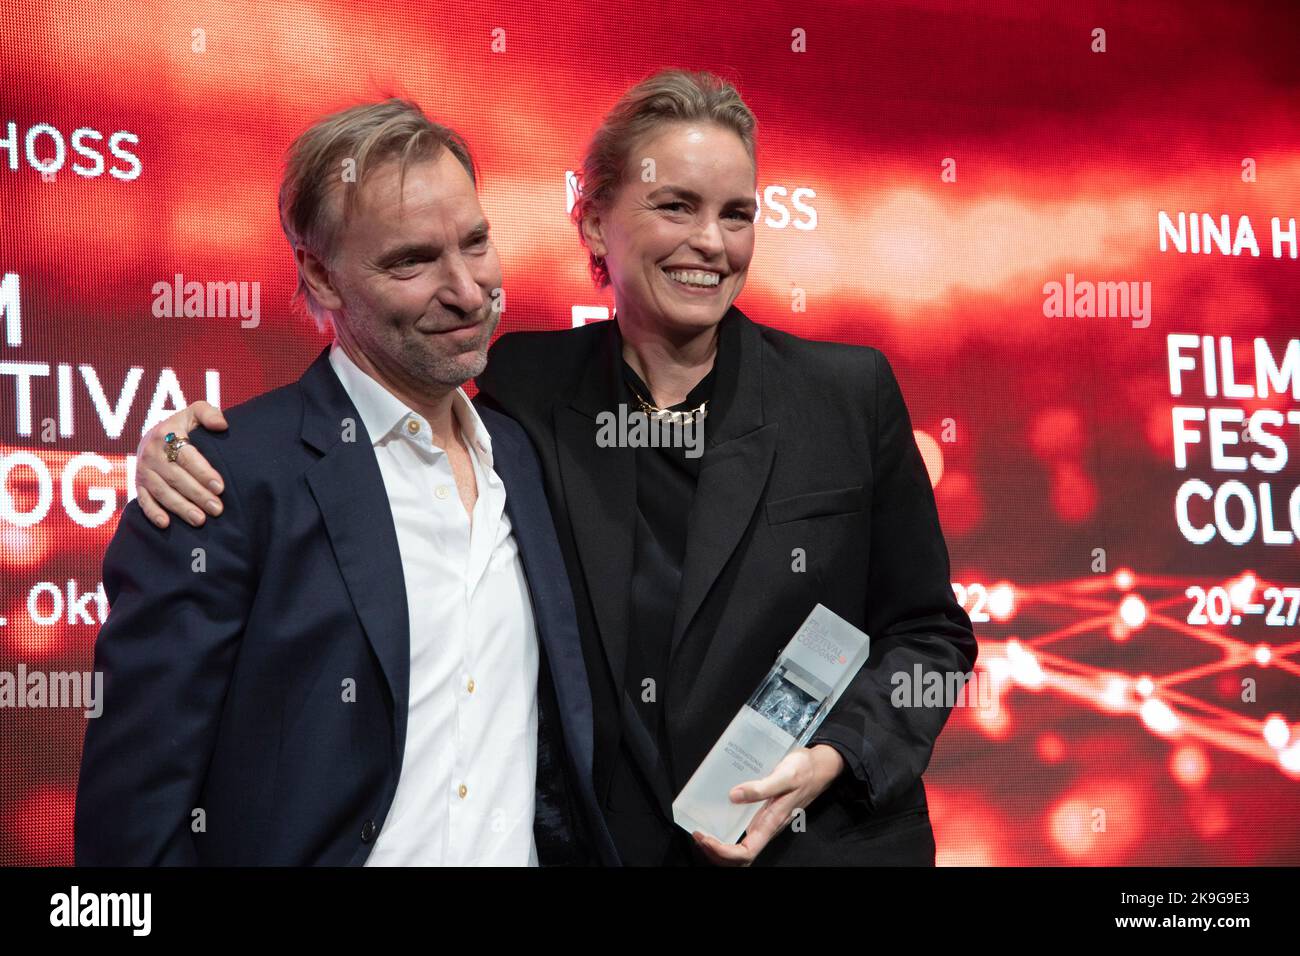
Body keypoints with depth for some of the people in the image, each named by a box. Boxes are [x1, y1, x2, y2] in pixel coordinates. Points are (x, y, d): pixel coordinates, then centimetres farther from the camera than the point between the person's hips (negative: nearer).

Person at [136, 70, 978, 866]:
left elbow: (929, 631, 2)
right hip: (594, 842, 1)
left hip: (818, 844, -1)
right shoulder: (526, 389, -2)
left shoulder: (848, 395, -4)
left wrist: (834, 757, -13)